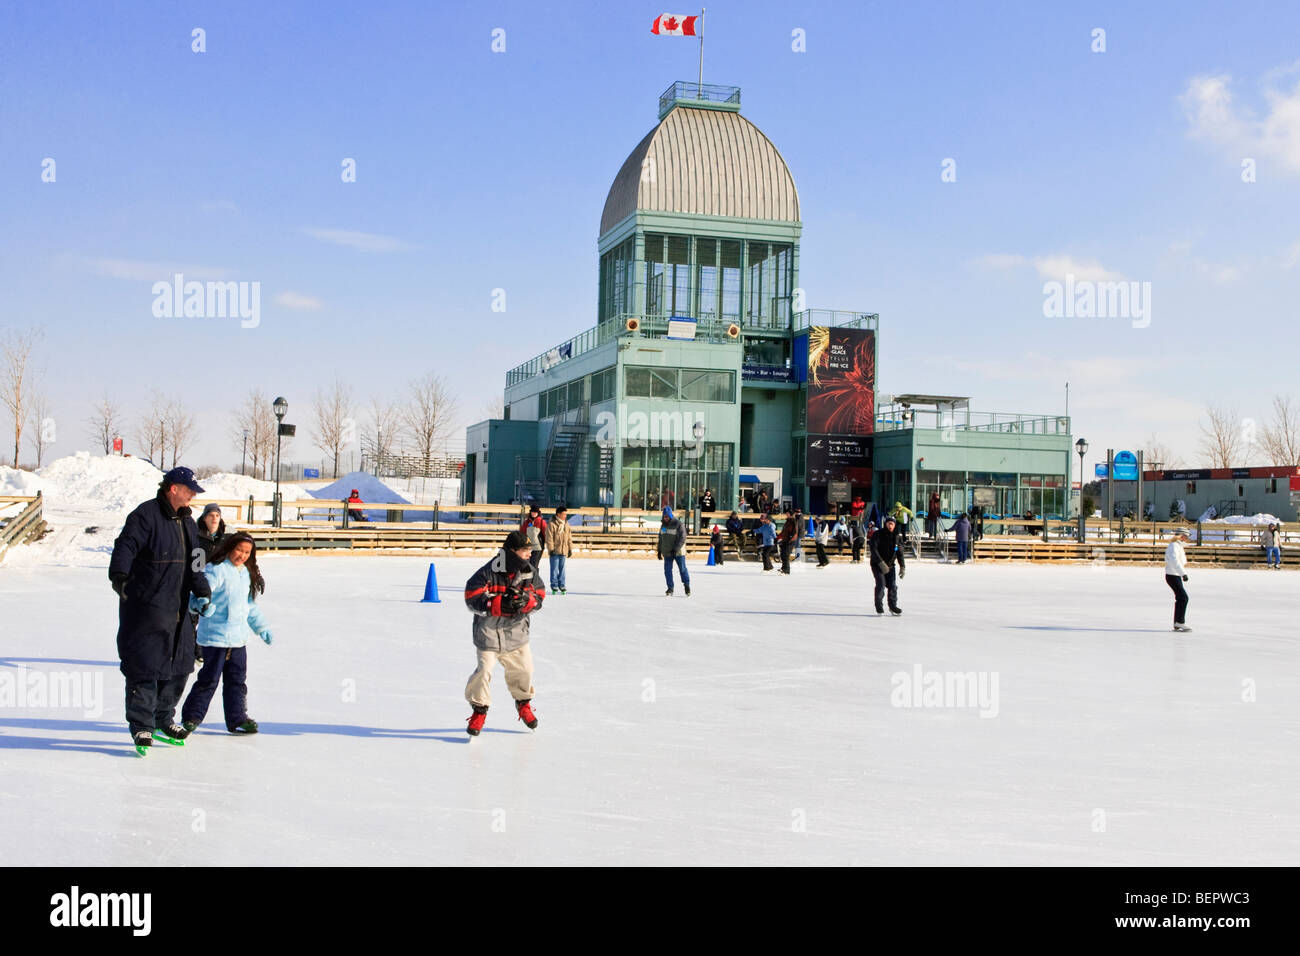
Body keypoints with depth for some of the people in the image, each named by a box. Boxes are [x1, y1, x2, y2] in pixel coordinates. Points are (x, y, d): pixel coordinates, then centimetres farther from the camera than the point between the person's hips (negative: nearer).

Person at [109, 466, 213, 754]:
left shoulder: (187, 521, 15)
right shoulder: (145, 515, -11)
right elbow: (126, 545, -24)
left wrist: (202, 590, 11)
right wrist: (119, 574, -41)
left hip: (178, 609, 8)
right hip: (145, 606, -8)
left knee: (179, 664, 13)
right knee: (144, 666, -5)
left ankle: (163, 719, 29)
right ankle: (141, 727, 5)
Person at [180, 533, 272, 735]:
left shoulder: (247, 573, 14)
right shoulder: (216, 570, -11)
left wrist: (262, 628, 26)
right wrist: (203, 604, -47)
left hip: (239, 637, 7)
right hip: (216, 636, -7)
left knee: (237, 679, 11)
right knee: (210, 678, -2)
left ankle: (237, 718, 19)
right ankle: (191, 717, 13)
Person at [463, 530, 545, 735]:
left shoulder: (530, 572, -2)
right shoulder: (488, 573, -19)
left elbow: (539, 596, 2)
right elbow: (473, 599, -20)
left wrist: (525, 600, -20)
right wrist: (501, 603, -30)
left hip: (516, 630, 5)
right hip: (488, 630, -4)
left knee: (523, 669, 10)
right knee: (484, 670, -7)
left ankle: (523, 703, 38)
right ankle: (479, 710, 15)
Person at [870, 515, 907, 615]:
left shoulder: (897, 536, 2)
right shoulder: (878, 535, -12)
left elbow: (900, 552, 7)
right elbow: (873, 550, -20)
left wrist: (902, 566, -1)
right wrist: (881, 562, -30)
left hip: (890, 565, 4)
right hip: (877, 564, -4)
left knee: (893, 585, -2)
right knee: (881, 585, -14)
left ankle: (893, 606, 15)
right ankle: (879, 607, 0)